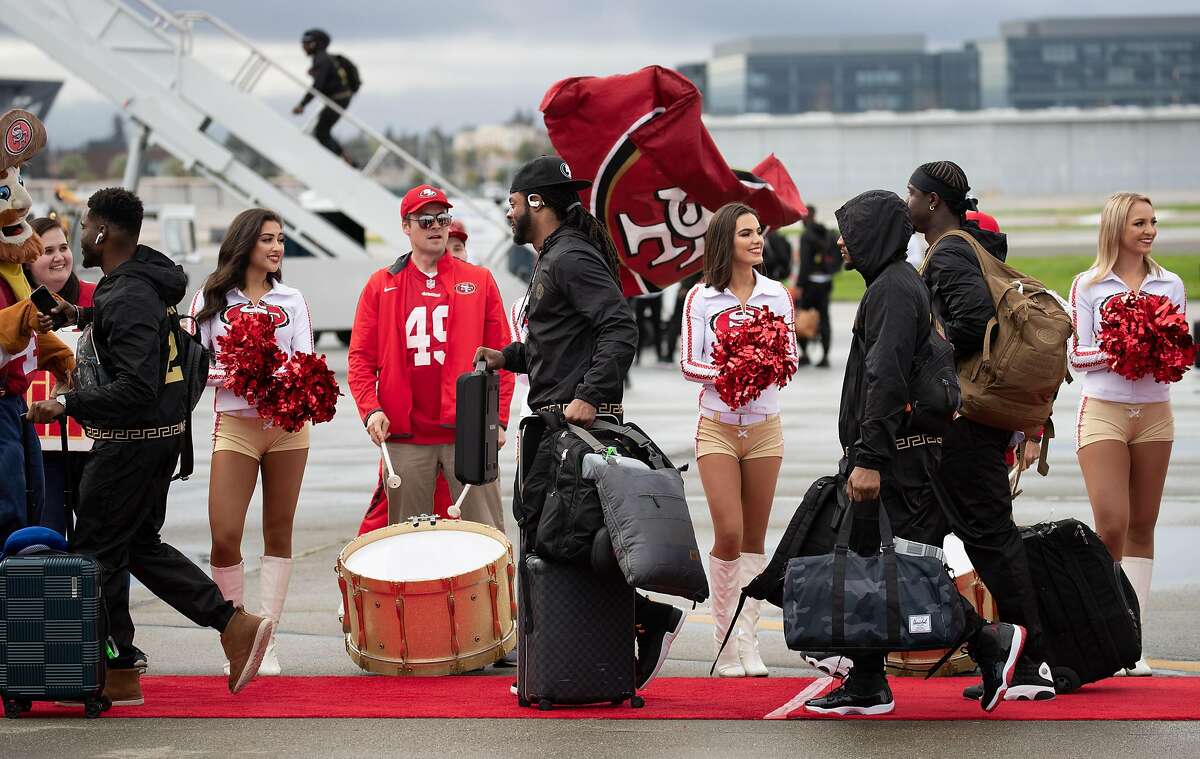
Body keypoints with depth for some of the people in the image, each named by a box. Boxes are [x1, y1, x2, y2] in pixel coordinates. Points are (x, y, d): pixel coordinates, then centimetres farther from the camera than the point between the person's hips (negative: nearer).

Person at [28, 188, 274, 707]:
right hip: (162, 432, 10)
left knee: (96, 549, 1)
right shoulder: (147, 280, 8)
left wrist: (66, 404, -25)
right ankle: (236, 626, 12)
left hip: (131, 441, -10)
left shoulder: (125, 300, -22)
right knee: (140, 545, 18)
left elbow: (135, 389, -30)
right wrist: (84, 317, 24)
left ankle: (119, 674, 6)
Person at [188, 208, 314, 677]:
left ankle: (266, 638, 7)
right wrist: (228, 376, -16)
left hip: (288, 423, 2)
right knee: (224, 537, -10)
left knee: (278, 532, 3)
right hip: (235, 423, -2)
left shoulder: (291, 301, 12)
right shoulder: (212, 299, 6)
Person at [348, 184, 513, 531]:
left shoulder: (479, 281, 9)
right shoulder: (381, 285, 11)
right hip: (405, 437, 1)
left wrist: (498, 418, -3)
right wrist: (370, 410, -7)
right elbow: (361, 357, 8)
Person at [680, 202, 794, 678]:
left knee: (755, 537, 5)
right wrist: (722, 375, -20)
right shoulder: (701, 298, -2)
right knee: (728, 534, -11)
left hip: (765, 427, 3)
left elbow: (791, 355, 8)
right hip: (717, 426, -3)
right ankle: (725, 641, 0)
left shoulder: (776, 294, 6)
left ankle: (748, 641, 10)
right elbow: (688, 364, -2)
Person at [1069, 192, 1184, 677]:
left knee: (1142, 527, 4)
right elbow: (1078, 356, 0)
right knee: (1111, 526, -13)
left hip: (1154, 414, 3)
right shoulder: (1088, 286, 1)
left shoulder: (1170, 285, 9)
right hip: (1103, 413, -3)